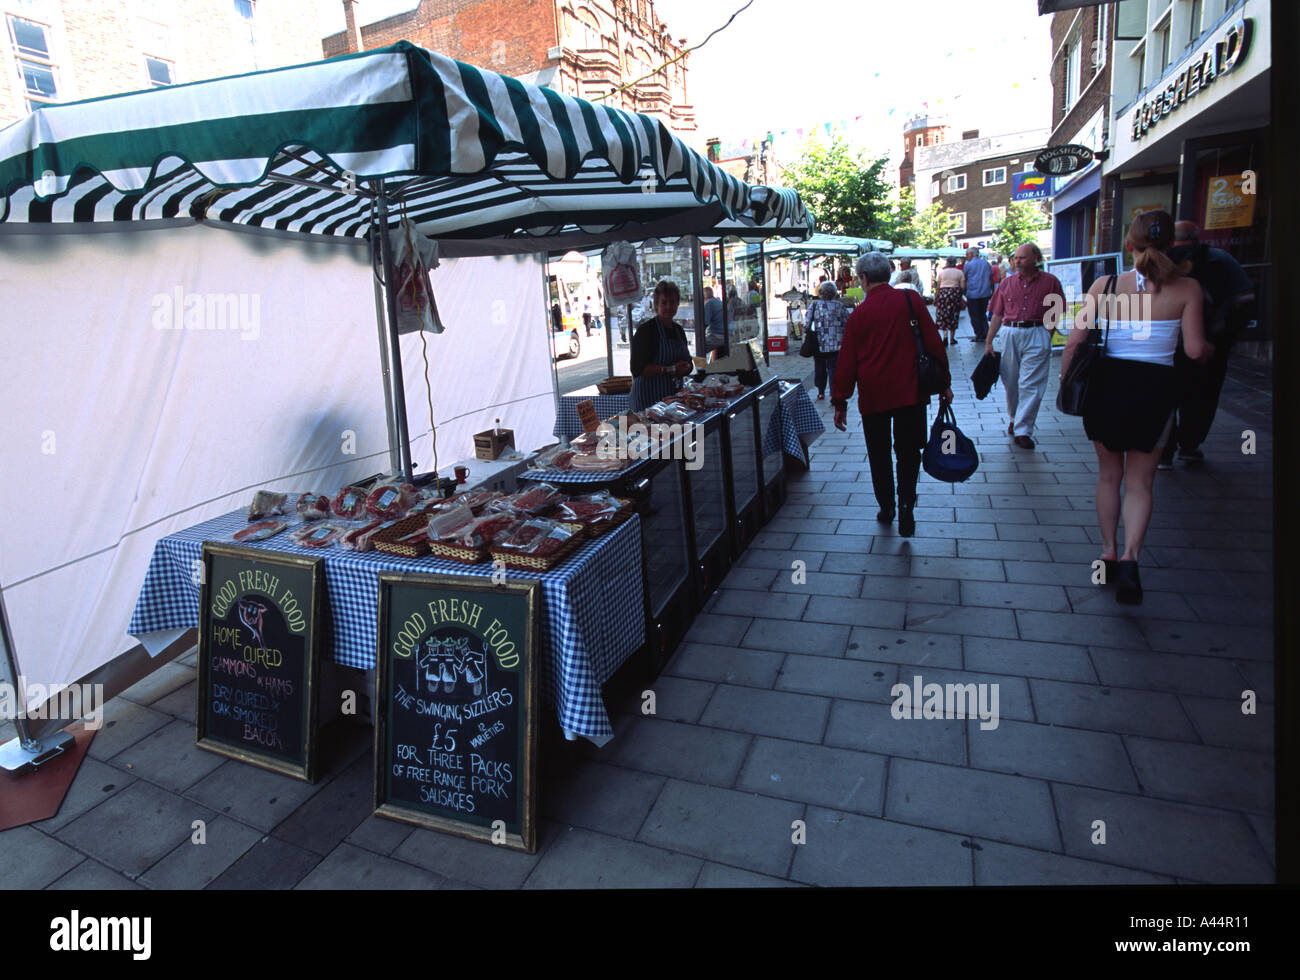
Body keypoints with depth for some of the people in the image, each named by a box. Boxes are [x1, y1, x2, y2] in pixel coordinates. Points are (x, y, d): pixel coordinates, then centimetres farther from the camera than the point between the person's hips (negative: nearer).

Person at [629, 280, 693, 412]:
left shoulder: (679, 330, 13)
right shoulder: (646, 330, -9)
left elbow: (687, 362, 23)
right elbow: (637, 368, -16)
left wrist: (684, 368, -2)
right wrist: (669, 369, -19)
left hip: (675, 394, 6)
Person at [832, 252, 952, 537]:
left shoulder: (859, 313, -3)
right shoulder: (911, 300, 0)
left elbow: (847, 360, 0)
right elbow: (934, 343, 1)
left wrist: (840, 401, 7)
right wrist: (944, 383, 10)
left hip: (873, 395, 0)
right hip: (910, 392, 1)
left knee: (878, 454, 14)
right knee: (908, 452, 10)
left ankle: (886, 507, 22)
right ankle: (906, 505, -1)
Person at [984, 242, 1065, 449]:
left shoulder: (1050, 282, 4)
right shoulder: (1007, 283, 10)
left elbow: (1055, 314, 5)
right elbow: (997, 315, 11)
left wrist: (1046, 337, -3)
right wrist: (988, 341, 5)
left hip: (1038, 334, -3)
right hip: (1011, 334, 3)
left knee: (1031, 385, -6)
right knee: (1010, 382, 10)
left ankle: (1023, 430, -4)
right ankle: (1015, 418, 33)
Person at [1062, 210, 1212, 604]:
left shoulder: (1104, 285, -4)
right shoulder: (1186, 288, -6)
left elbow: (1073, 342, -5)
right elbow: (1195, 350, -8)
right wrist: (1211, 349, 16)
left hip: (1107, 383, 1)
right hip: (1156, 387, -1)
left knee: (1109, 474, 18)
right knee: (1139, 483, 11)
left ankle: (1109, 554, 24)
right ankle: (1129, 558, -8)